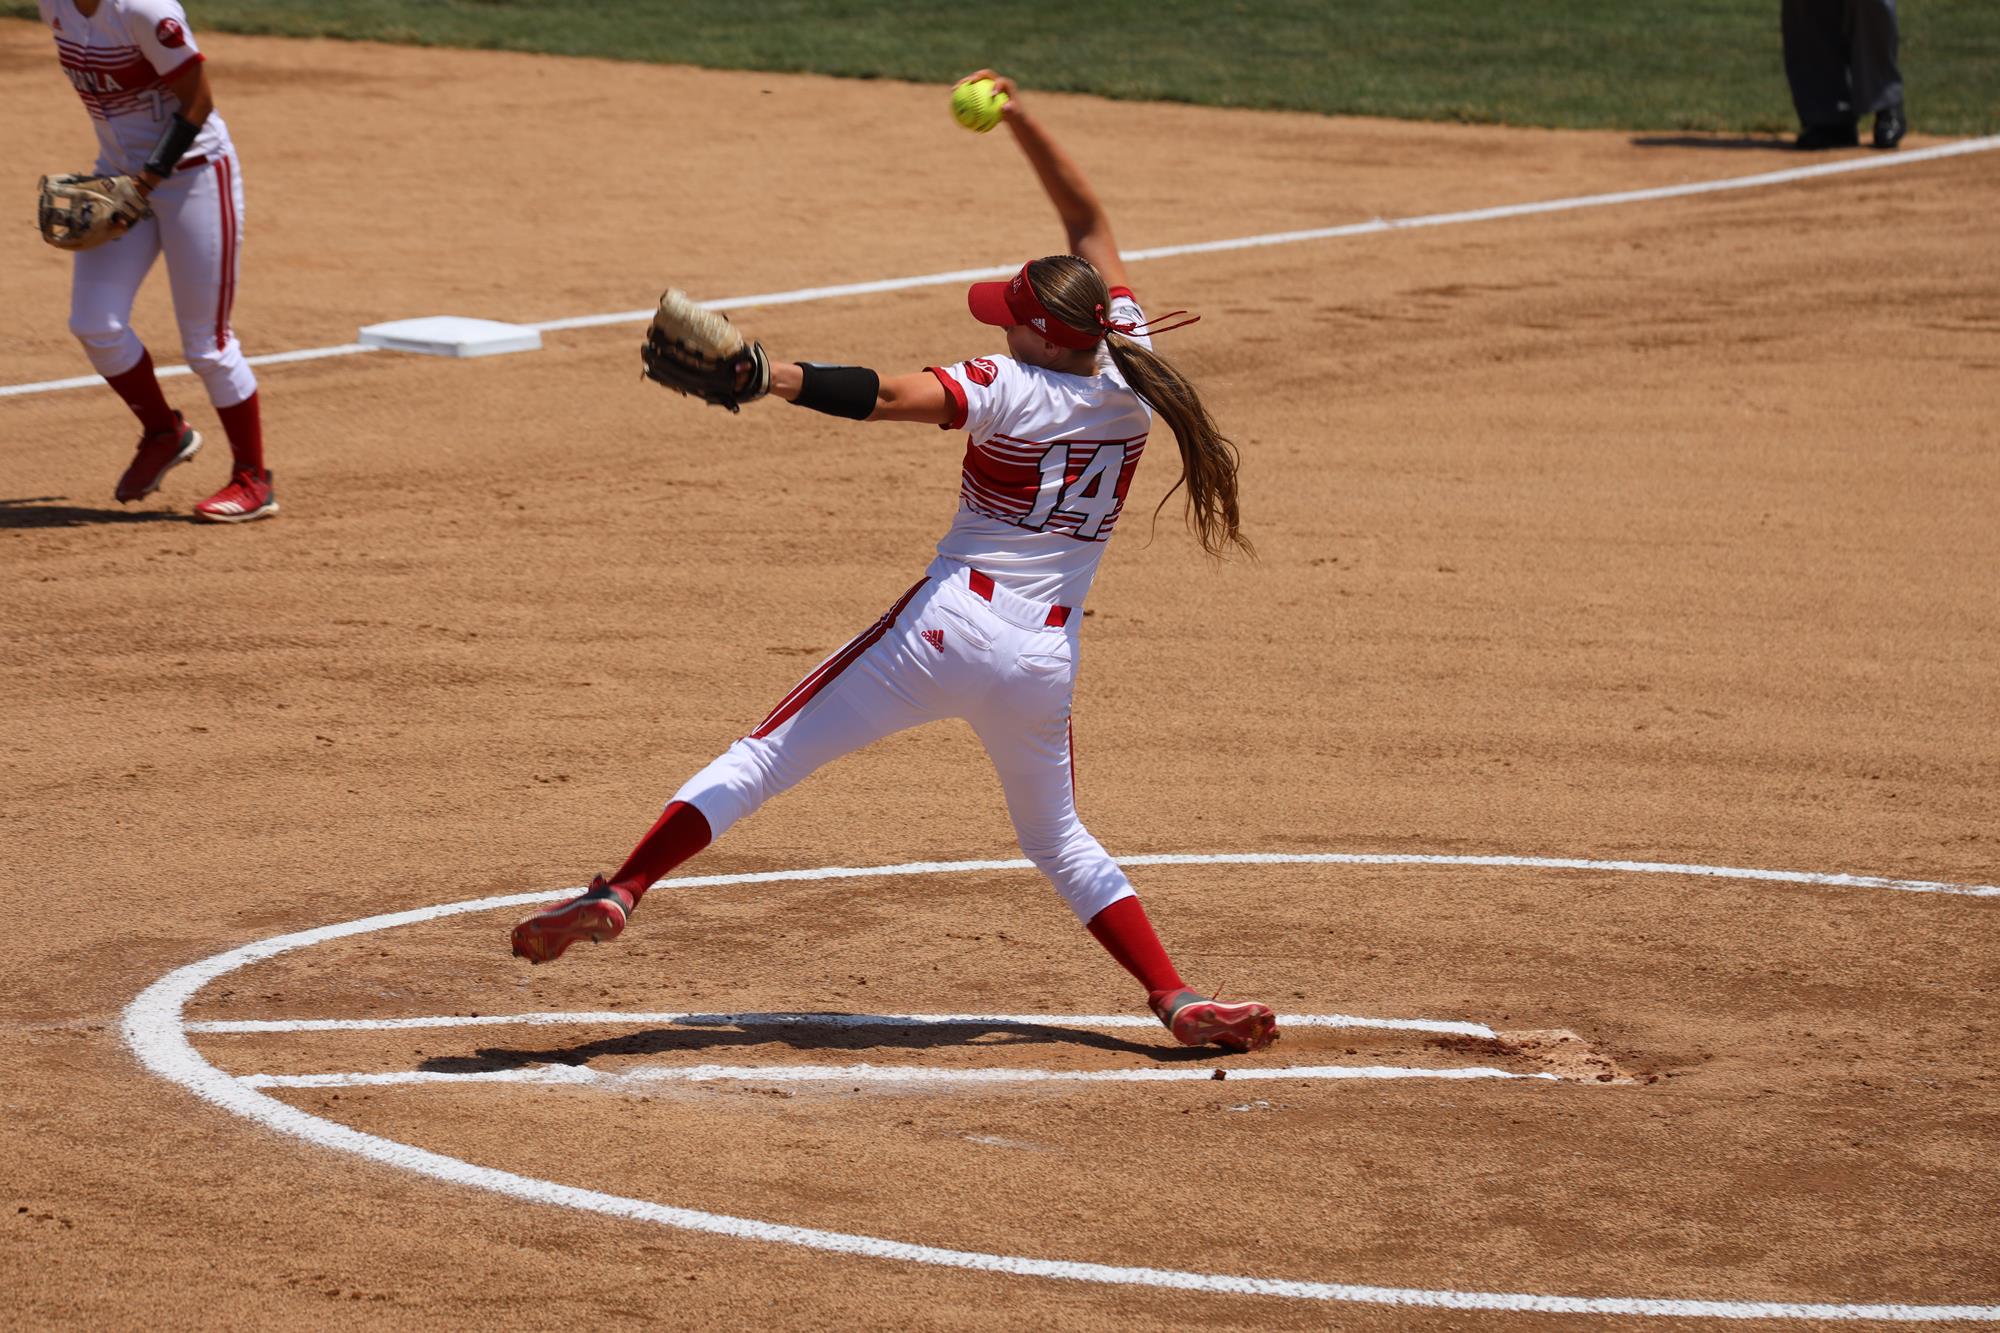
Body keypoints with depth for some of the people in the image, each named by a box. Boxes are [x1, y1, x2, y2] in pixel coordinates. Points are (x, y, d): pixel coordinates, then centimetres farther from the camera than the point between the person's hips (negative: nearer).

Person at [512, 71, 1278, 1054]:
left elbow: (885, 397, -27)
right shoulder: (1129, 371, 3)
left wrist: (762, 374, -34)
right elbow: (1089, 226, 13)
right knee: (1059, 841, 25)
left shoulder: (1007, 391, -11)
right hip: (1046, 659, 5)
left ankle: (620, 892, -12)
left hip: (947, 630, -5)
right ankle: (1175, 999, 12)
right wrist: (1021, 123, 12)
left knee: (761, 760, -2)